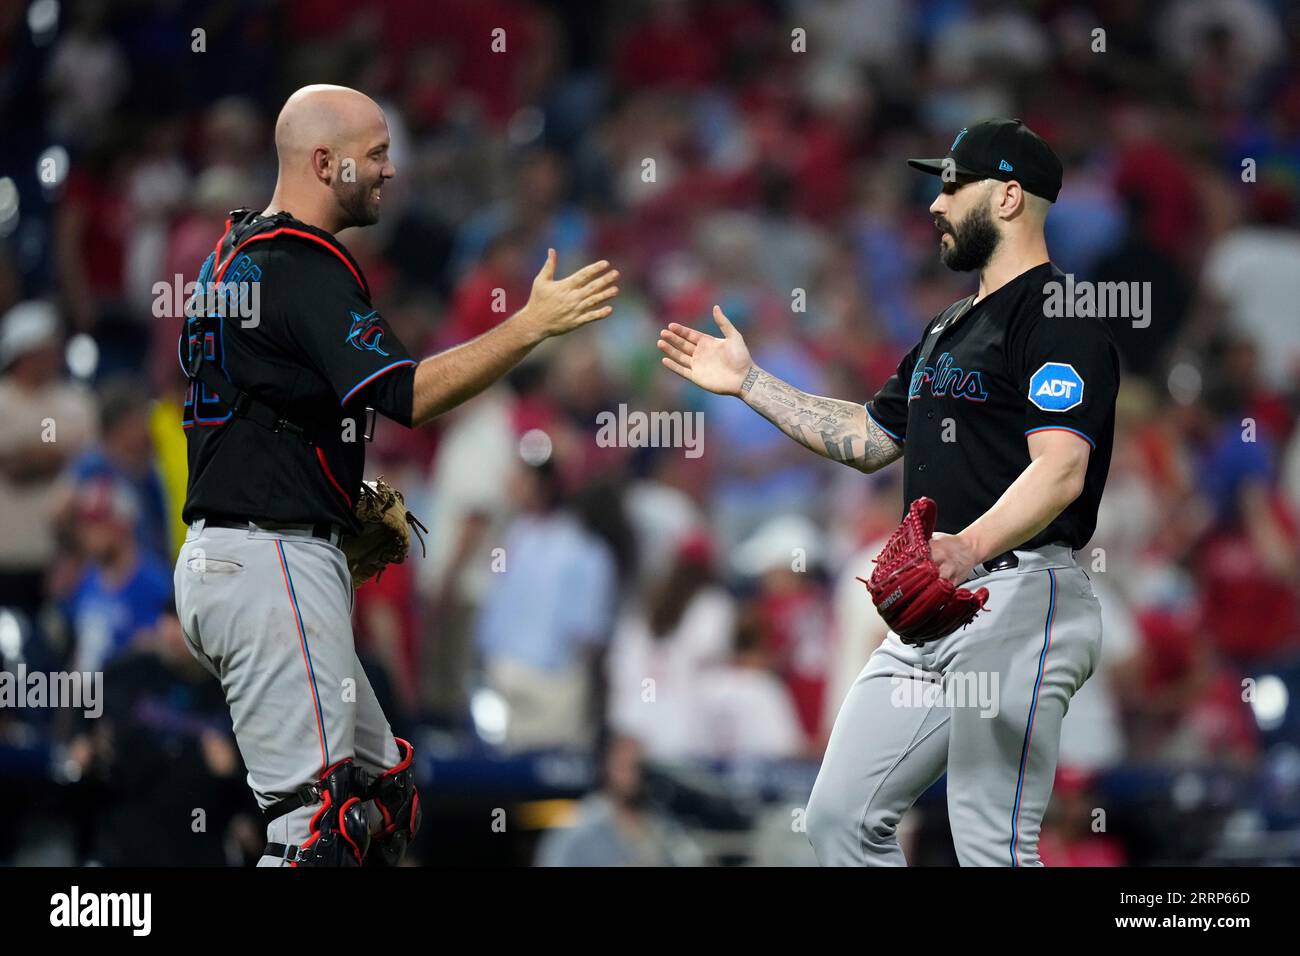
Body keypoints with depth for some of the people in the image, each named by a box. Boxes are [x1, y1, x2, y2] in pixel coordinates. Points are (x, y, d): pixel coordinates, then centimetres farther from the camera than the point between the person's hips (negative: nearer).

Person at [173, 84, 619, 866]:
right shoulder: (305, 268, -14)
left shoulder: (238, 253, 17)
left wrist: (355, 500, 18)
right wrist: (533, 325, -22)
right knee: (317, 818, -14)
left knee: (384, 793, 14)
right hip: (273, 563, -11)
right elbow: (407, 395, -23)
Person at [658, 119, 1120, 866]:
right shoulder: (950, 329, 24)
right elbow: (869, 440, 31)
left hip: (1020, 595, -10)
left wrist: (971, 546, -39)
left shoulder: (1056, 317, -10)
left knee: (992, 847, -16)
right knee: (842, 818, 9)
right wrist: (748, 382, 27)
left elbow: (1060, 469, -23)